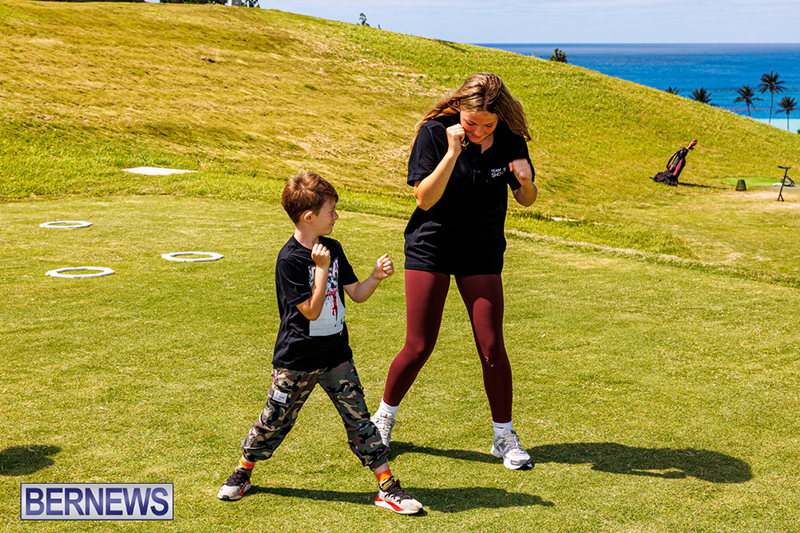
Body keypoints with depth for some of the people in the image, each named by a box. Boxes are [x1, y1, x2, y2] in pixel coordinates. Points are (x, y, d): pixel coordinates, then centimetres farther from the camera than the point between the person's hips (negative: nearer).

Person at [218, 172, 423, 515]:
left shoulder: (332, 249, 4)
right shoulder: (290, 259, -18)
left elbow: (356, 294, 9)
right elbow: (311, 310, -20)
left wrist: (376, 277, -9)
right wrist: (322, 268, -22)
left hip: (336, 355, 5)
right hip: (296, 361, -5)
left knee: (359, 419, 3)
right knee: (274, 421, 8)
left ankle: (387, 487, 7)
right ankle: (242, 473, 31)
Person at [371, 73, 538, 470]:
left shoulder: (510, 139, -6)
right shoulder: (434, 131, -14)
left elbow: (526, 200, 4)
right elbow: (425, 199, -18)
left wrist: (525, 180, -19)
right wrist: (453, 152, -28)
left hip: (482, 253, 2)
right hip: (431, 247, -2)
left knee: (491, 347, -3)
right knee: (419, 347, -2)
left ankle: (504, 436, 14)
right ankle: (384, 417, 23)